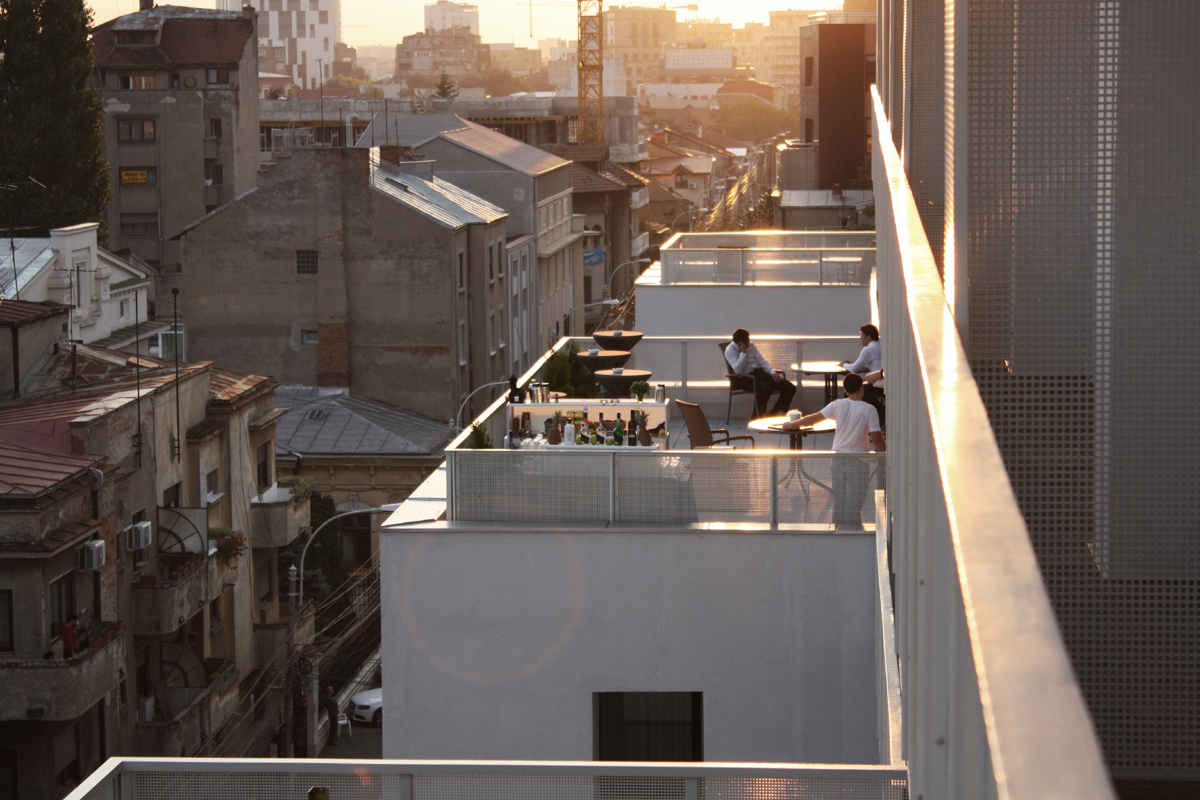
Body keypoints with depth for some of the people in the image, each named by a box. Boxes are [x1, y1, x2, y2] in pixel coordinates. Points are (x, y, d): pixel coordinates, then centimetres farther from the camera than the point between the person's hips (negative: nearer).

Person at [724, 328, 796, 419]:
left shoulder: (751, 345, 13)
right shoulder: (729, 351, -6)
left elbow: (762, 362, 16)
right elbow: (737, 370, -19)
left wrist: (772, 373, 0)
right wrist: (743, 352, -19)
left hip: (759, 373, 7)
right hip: (746, 378, -7)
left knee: (790, 387, -10)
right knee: (765, 389, -39)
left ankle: (774, 414, 2)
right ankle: (758, 417, -19)